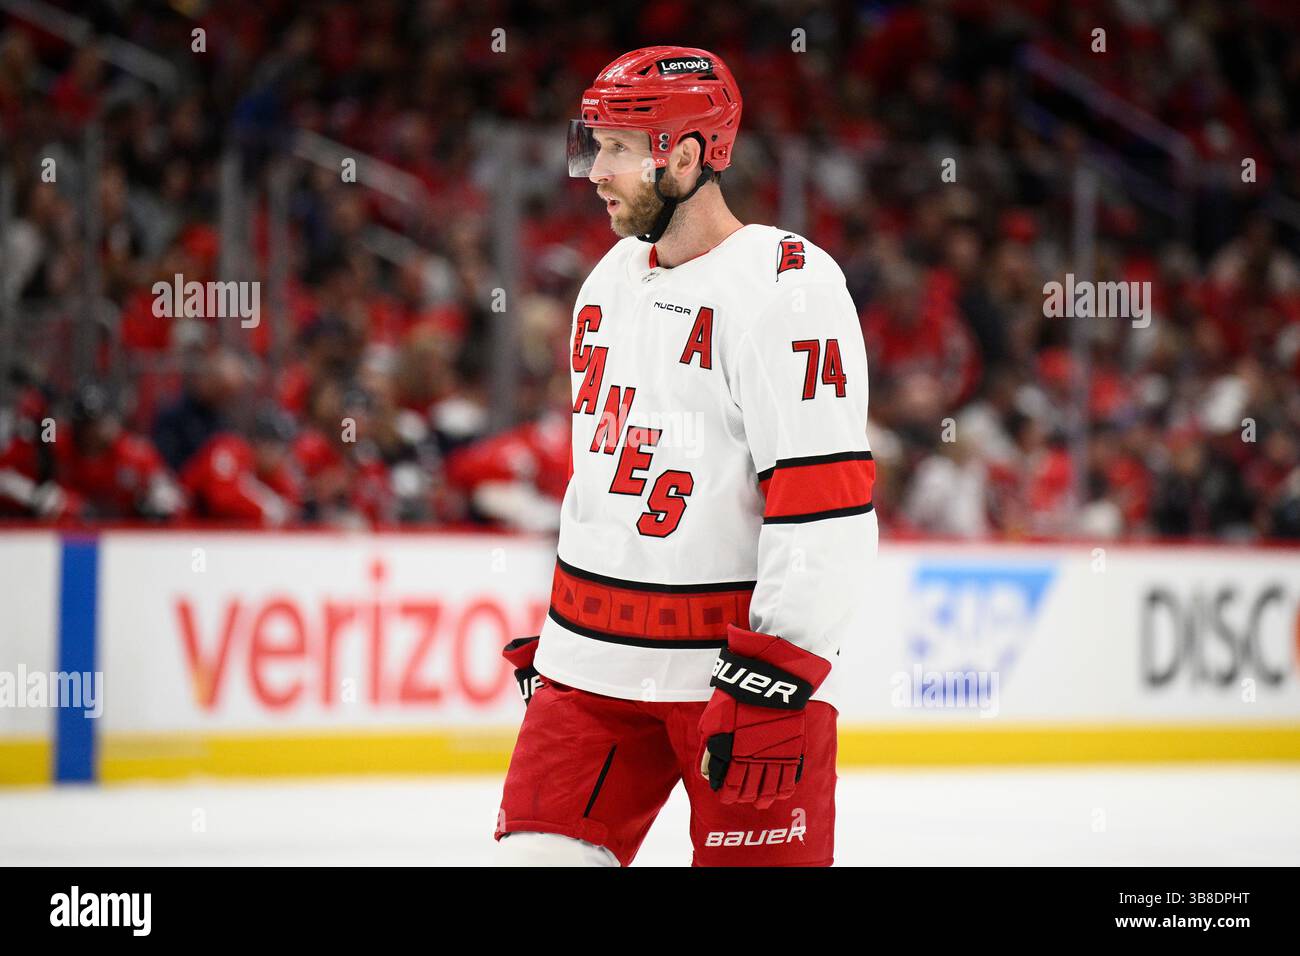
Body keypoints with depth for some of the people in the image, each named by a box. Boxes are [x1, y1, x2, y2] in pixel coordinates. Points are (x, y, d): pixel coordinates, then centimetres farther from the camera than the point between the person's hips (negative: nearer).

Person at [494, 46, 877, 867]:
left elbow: (827, 511, -18)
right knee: (541, 850, 1)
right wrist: (554, 633, 25)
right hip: (593, 666, 7)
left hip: (747, 664, -7)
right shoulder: (612, 280, 15)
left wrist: (772, 682, -22)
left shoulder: (786, 284, -12)